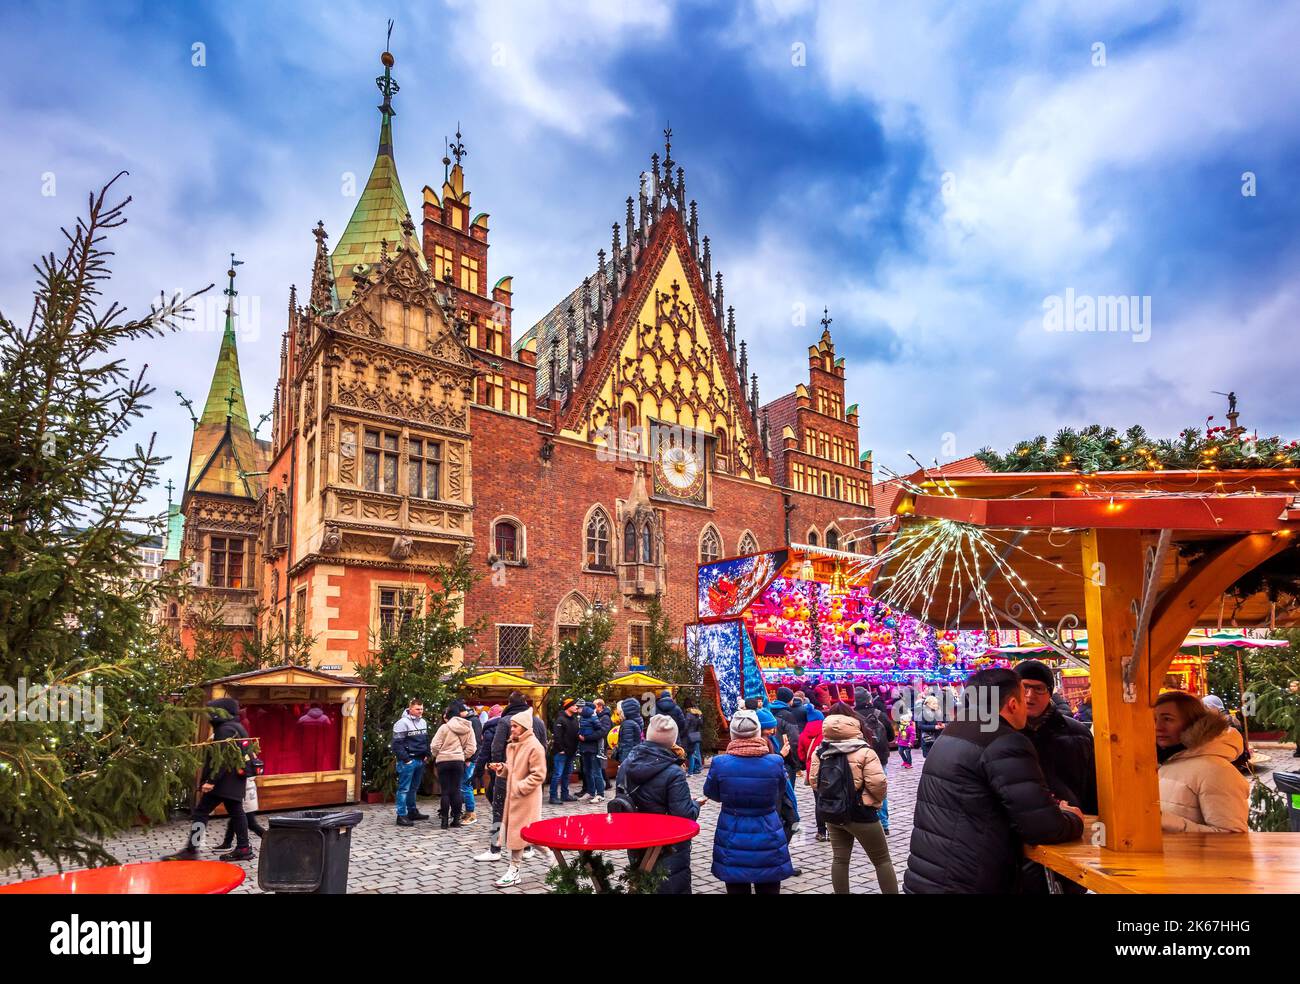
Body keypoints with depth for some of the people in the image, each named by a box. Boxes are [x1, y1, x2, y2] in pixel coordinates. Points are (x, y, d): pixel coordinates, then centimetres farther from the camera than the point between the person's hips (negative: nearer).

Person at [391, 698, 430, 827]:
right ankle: (401, 816, -1)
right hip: (408, 761, -7)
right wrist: (405, 759, -16)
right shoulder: (402, 723, -11)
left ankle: (412, 811, 26)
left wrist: (426, 755, 11)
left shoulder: (423, 722, 13)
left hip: (420, 760, 7)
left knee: (414, 788, 17)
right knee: (404, 789, -4)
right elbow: (397, 744, -13)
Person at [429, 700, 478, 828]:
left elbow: (434, 746, -10)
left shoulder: (444, 727, -11)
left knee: (445, 791, 4)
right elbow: (471, 747, -2)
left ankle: (444, 820, 5)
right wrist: (463, 756, 11)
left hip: (443, 761, -3)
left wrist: (436, 755, 9)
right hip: (459, 761, 3)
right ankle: (456, 819, 10)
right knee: (456, 790, 9)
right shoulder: (468, 728, 1)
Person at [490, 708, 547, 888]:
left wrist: (520, 787, -19)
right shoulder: (512, 745, 9)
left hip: (526, 797, -8)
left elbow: (538, 775, -17)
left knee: (518, 832, -2)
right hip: (513, 795, 8)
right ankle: (514, 869, 21)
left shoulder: (534, 746, -16)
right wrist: (502, 768, 0)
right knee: (514, 831, 11)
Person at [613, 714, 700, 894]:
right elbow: (685, 816, -25)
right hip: (669, 851, -6)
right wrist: (695, 805, -5)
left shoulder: (626, 764, -5)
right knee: (674, 889, 11)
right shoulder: (674, 773, -25)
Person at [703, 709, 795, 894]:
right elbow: (779, 793, 5)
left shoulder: (719, 763, -15)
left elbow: (711, 793, 3)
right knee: (769, 890, 16)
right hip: (767, 839, 0)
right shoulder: (775, 762, -14)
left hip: (732, 842, 0)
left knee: (737, 890, 14)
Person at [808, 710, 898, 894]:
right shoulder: (864, 752, -17)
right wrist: (878, 799, 0)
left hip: (831, 813, 5)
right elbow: (878, 783, -21)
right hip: (860, 813, -5)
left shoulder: (819, 752, -2)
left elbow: (813, 781, 4)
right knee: (882, 860, 8)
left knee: (840, 858, 14)